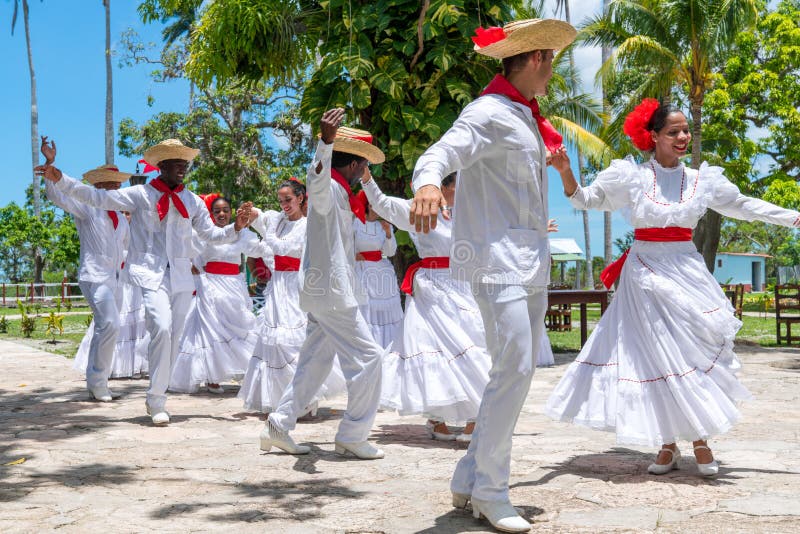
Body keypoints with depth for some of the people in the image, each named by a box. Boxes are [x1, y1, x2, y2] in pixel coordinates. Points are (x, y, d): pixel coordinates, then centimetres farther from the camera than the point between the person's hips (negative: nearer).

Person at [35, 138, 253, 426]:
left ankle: (156, 398, 20)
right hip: (150, 274, -4)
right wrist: (60, 180, -4)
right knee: (161, 328, -22)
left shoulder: (193, 201, 12)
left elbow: (211, 234, 14)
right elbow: (97, 197, 2)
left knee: (173, 337, 5)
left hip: (181, 276, 4)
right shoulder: (140, 195, 3)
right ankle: (157, 401, -11)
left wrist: (236, 227, -4)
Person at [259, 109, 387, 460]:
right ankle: (352, 436, -1)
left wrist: (366, 182, 49)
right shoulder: (331, 188, -13)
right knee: (367, 357, -6)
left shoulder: (338, 193, 18)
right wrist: (326, 142, -57)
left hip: (324, 290, 11)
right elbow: (316, 183, -40)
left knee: (315, 362, 15)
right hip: (331, 290, -11)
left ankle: (278, 426, 17)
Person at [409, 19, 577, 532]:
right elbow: (443, 151, -28)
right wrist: (428, 182, -49)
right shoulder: (490, 112, -12)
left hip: (531, 263, 10)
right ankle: (489, 491, -2)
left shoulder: (525, 116, 17)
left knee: (517, 374, 10)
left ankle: (471, 480, 18)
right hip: (499, 259, -10)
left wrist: (547, 157, 54)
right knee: (512, 370, -14)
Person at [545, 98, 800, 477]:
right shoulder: (631, 176, -1)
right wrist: (566, 173, -13)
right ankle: (667, 446, 12)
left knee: (691, 352, -4)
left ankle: (699, 440, 9)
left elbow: (745, 207, 15)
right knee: (654, 357, 1)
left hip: (686, 274, 1)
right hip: (644, 273, -1)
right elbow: (586, 200, 5)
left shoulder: (702, 180, 5)